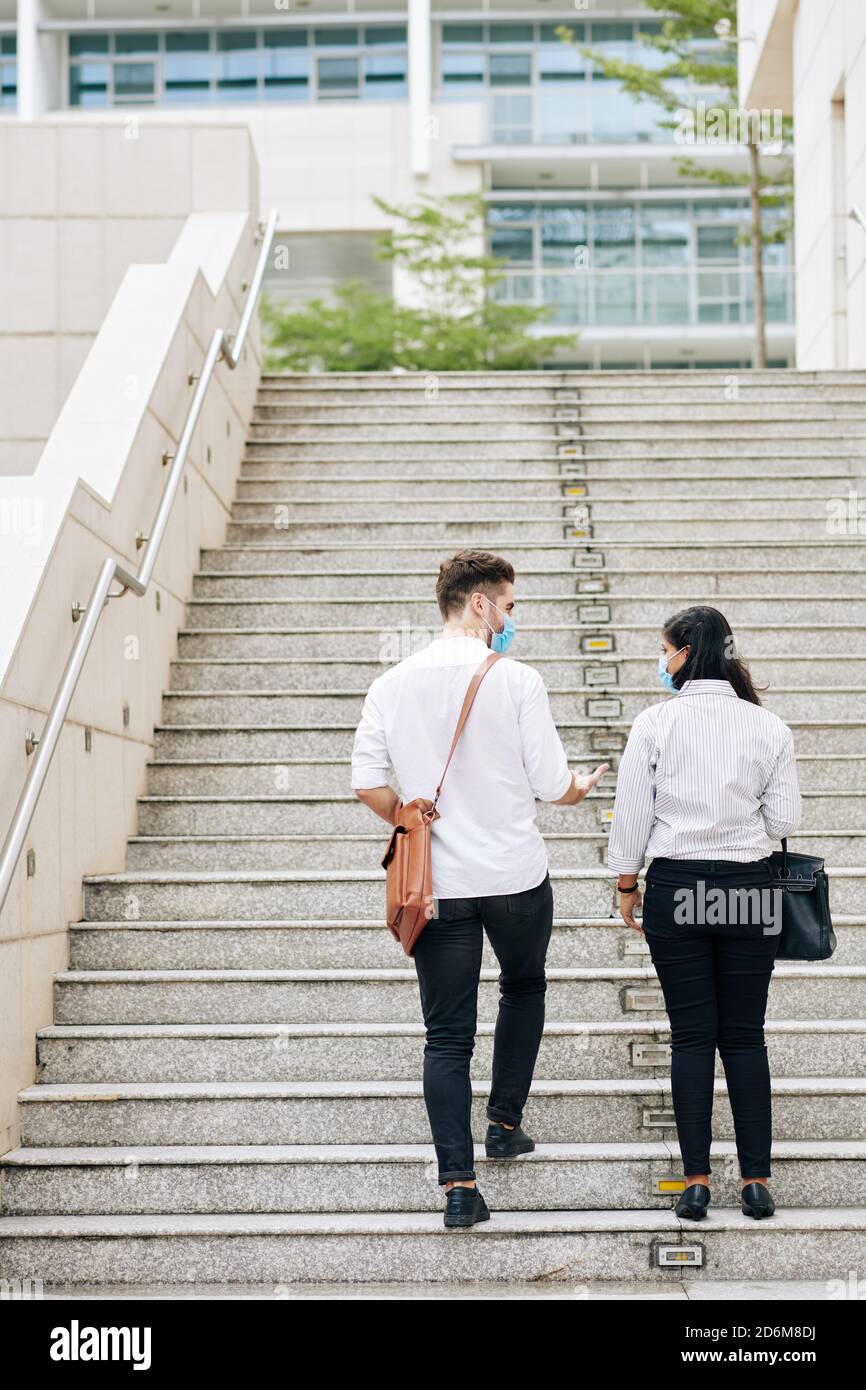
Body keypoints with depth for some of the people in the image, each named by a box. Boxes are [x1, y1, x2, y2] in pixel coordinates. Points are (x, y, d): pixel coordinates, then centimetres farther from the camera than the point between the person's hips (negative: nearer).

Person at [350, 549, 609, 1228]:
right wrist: (586, 784, 14)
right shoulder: (516, 680, -10)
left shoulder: (393, 683, 0)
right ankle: (506, 1122, 30)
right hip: (516, 877, -2)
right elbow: (552, 784, -8)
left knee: (446, 1035, 5)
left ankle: (458, 1184, -1)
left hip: (436, 884, 2)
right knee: (524, 988, 27)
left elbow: (368, 782, 0)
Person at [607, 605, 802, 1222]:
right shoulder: (769, 726, -1)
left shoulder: (655, 723, -6)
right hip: (751, 889, 1)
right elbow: (785, 817, 1)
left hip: (675, 888, -1)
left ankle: (697, 1179, 7)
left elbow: (631, 813, -3)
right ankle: (756, 1179, 10)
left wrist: (627, 882, 9)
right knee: (745, 1036, 9)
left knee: (692, 1036, 6)